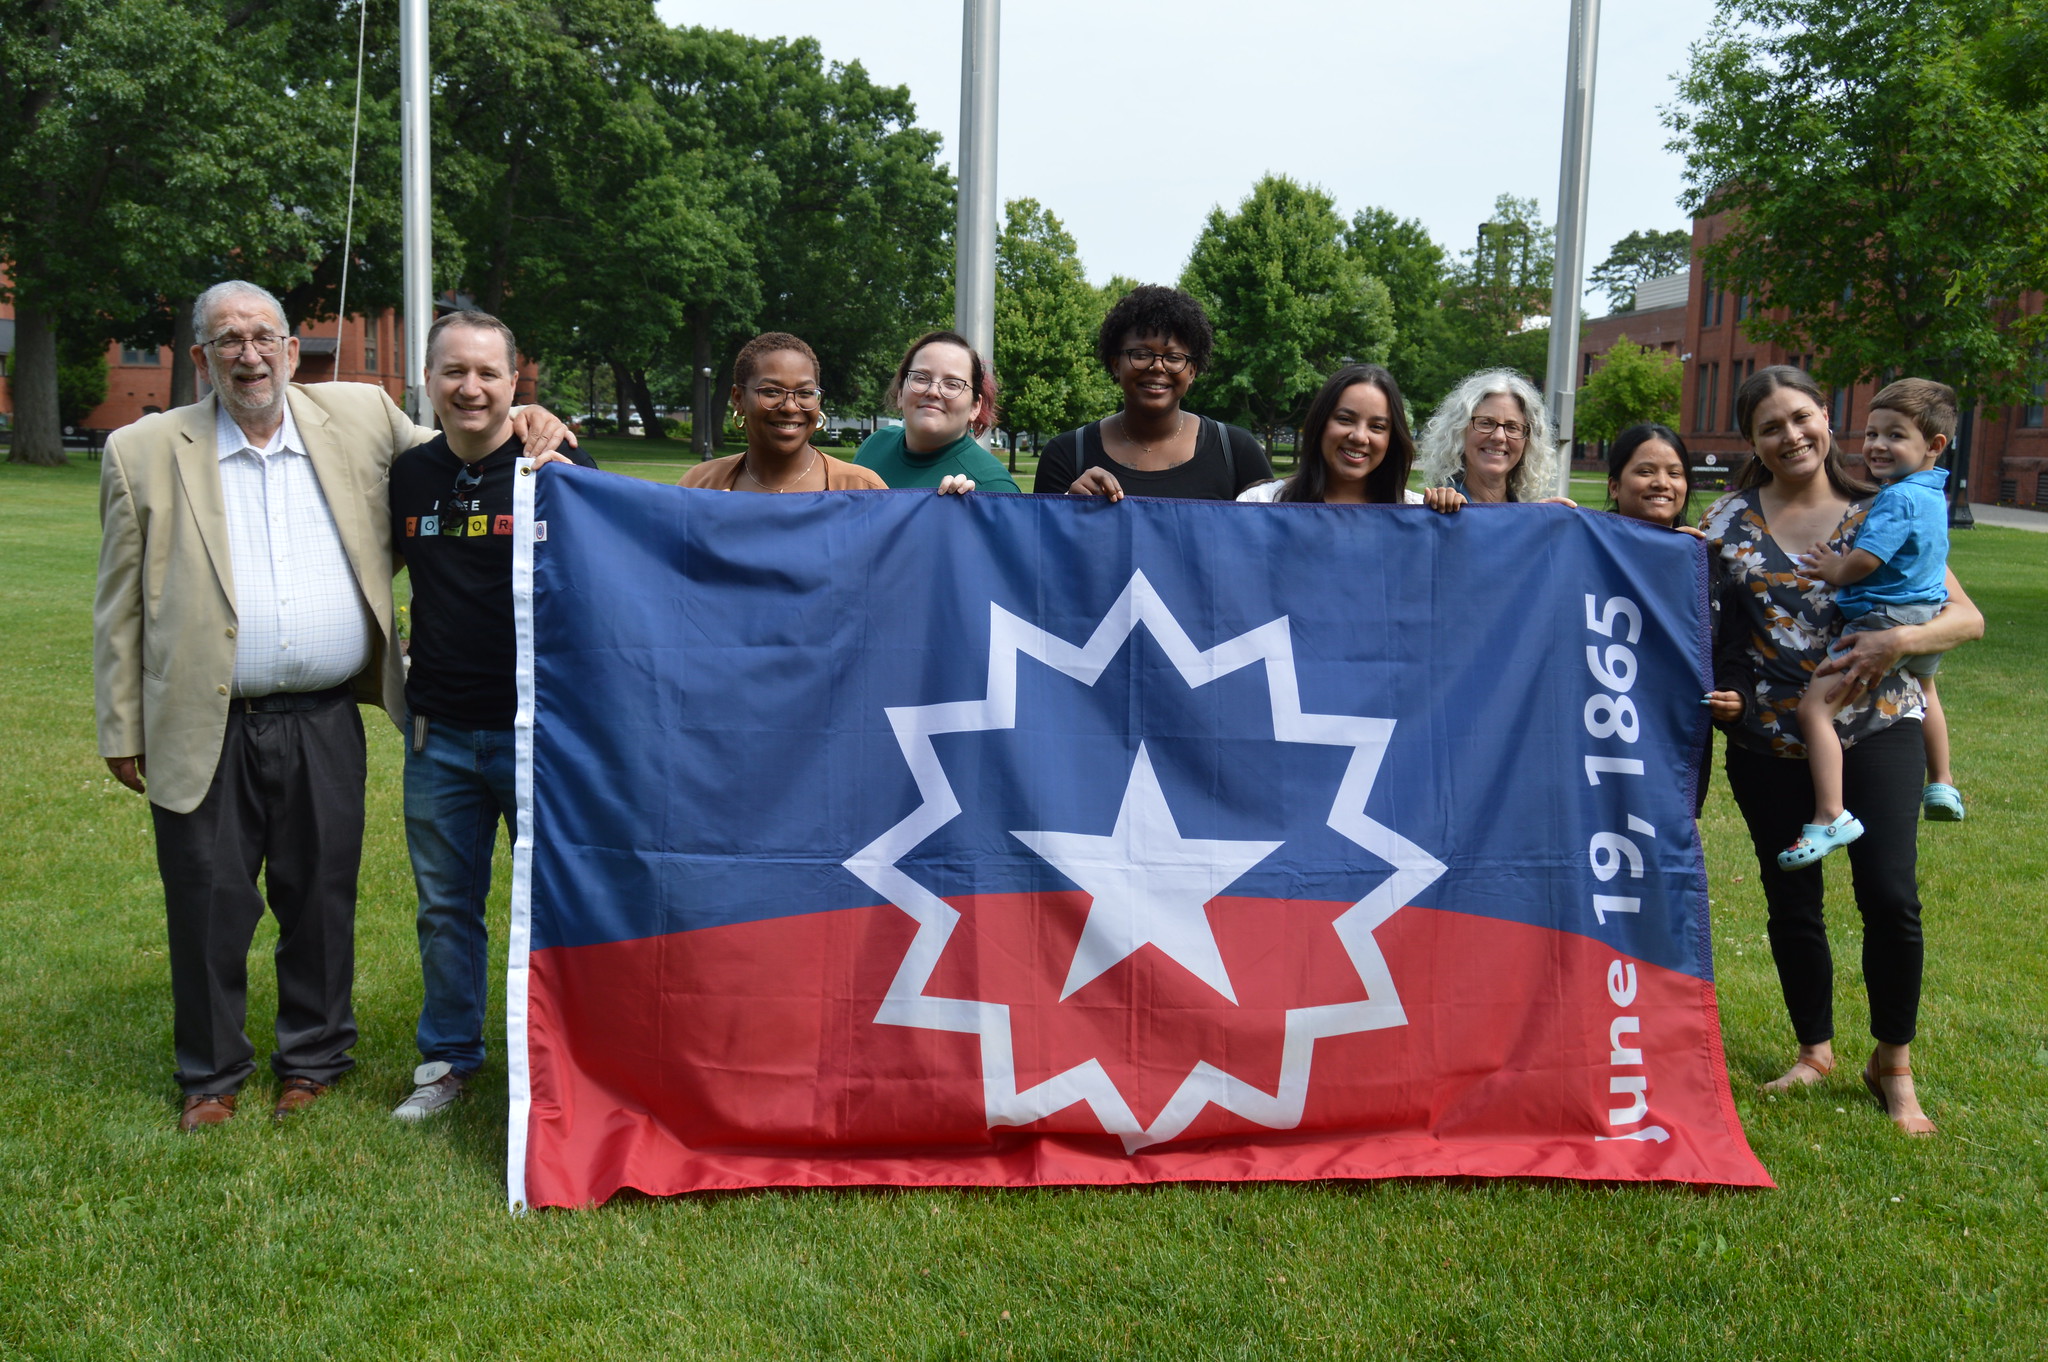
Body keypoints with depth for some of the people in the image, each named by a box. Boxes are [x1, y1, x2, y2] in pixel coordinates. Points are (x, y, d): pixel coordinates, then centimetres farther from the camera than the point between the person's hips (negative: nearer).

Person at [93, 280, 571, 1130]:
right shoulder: (144, 452, 3)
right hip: (205, 731, -1)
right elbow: (119, 607, 4)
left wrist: (520, 422, 2)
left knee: (322, 902, 11)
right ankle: (210, 1075, 27)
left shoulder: (357, 416, 5)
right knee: (208, 909, 8)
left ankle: (313, 1061, 29)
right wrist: (121, 729, 3)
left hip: (325, 722, 1)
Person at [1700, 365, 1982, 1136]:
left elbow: (1967, 617, -3)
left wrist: (1896, 641, -19)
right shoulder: (1729, 520, 2)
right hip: (1768, 737, 1)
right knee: (1791, 901, 8)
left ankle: (1894, 1065, 11)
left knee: (1889, 895, -10)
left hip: (1875, 725, -1)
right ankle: (1815, 1052, 29)